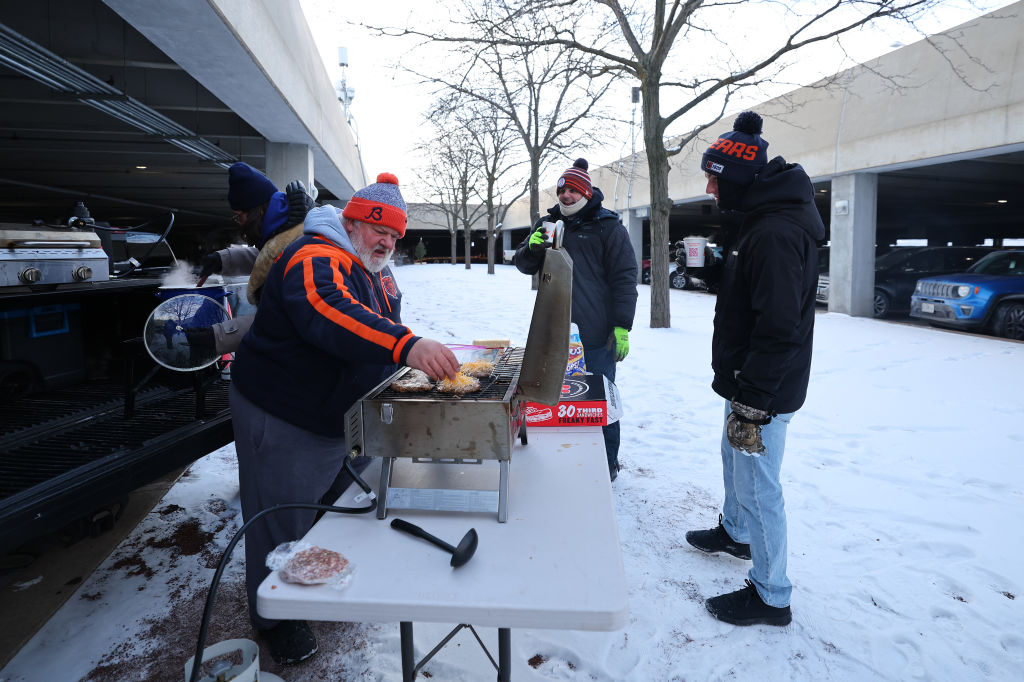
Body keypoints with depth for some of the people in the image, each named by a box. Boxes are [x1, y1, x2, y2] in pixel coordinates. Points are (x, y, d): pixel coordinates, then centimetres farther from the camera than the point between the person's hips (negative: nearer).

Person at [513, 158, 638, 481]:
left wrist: (622, 326, -11)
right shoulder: (548, 224, 13)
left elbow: (625, 278, -5)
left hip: (595, 336, -5)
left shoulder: (608, 226, -1)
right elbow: (523, 264, 16)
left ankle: (607, 462, 19)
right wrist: (532, 248, -8)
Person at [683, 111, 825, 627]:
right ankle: (734, 532, 51)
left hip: (765, 391, -11)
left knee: (758, 486, 1)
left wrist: (752, 405, -26)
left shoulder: (775, 234, -24)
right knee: (733, 457, 27)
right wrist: (713, 269, 4)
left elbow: (780, 330, -28)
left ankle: (770, 597, 19)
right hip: (746, 382, 11)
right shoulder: (759, 221, 10)